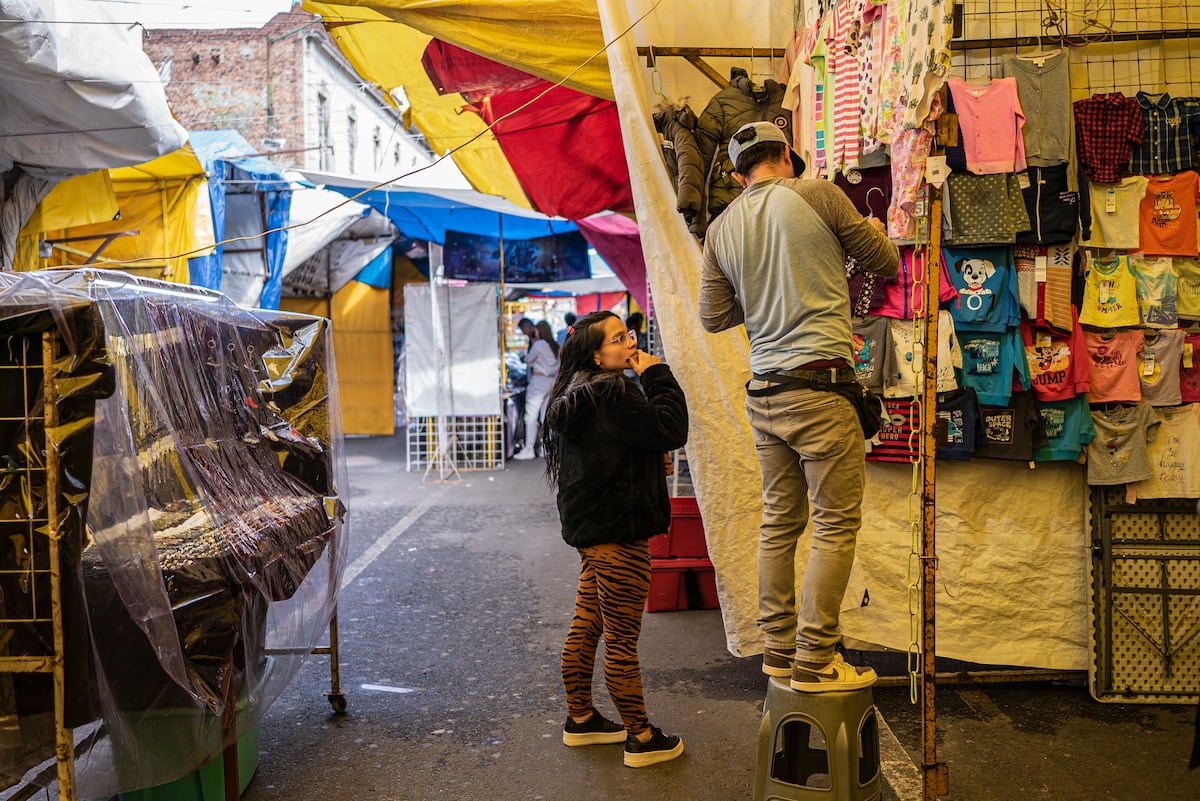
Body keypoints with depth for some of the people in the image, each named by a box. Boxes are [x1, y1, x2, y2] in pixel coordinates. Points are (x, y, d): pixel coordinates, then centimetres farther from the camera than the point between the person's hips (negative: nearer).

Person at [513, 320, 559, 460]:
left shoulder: (538, 344, -11)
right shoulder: (555, 345, 11)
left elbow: (528, 361, -3)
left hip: (539, 381, -8)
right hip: (552, 382, 8)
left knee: (531, 416, -5)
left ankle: (529, 449, -6)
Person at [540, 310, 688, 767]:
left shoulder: (578, 395, 11)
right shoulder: (611, 394, -19)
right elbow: (670, 431, -22)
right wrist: (657, 375, -15)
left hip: (591, 530, 10)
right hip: (617, 533, -10)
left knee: (585, 628, 18)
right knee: (622, 640, 1)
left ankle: (579, 718, 32)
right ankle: (640, 738, 14)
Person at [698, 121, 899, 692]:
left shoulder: (720, 228, 10)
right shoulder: (817, 195, -2)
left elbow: (714, 318, 13)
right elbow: (886, 265, 7)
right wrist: (876, 232, 28)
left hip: (763, 393, 6)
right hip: (818, 386, -6)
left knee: (779, 522, 12)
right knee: (837, 523, 1)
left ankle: (779, 648, 20)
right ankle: (814, 661, 4)